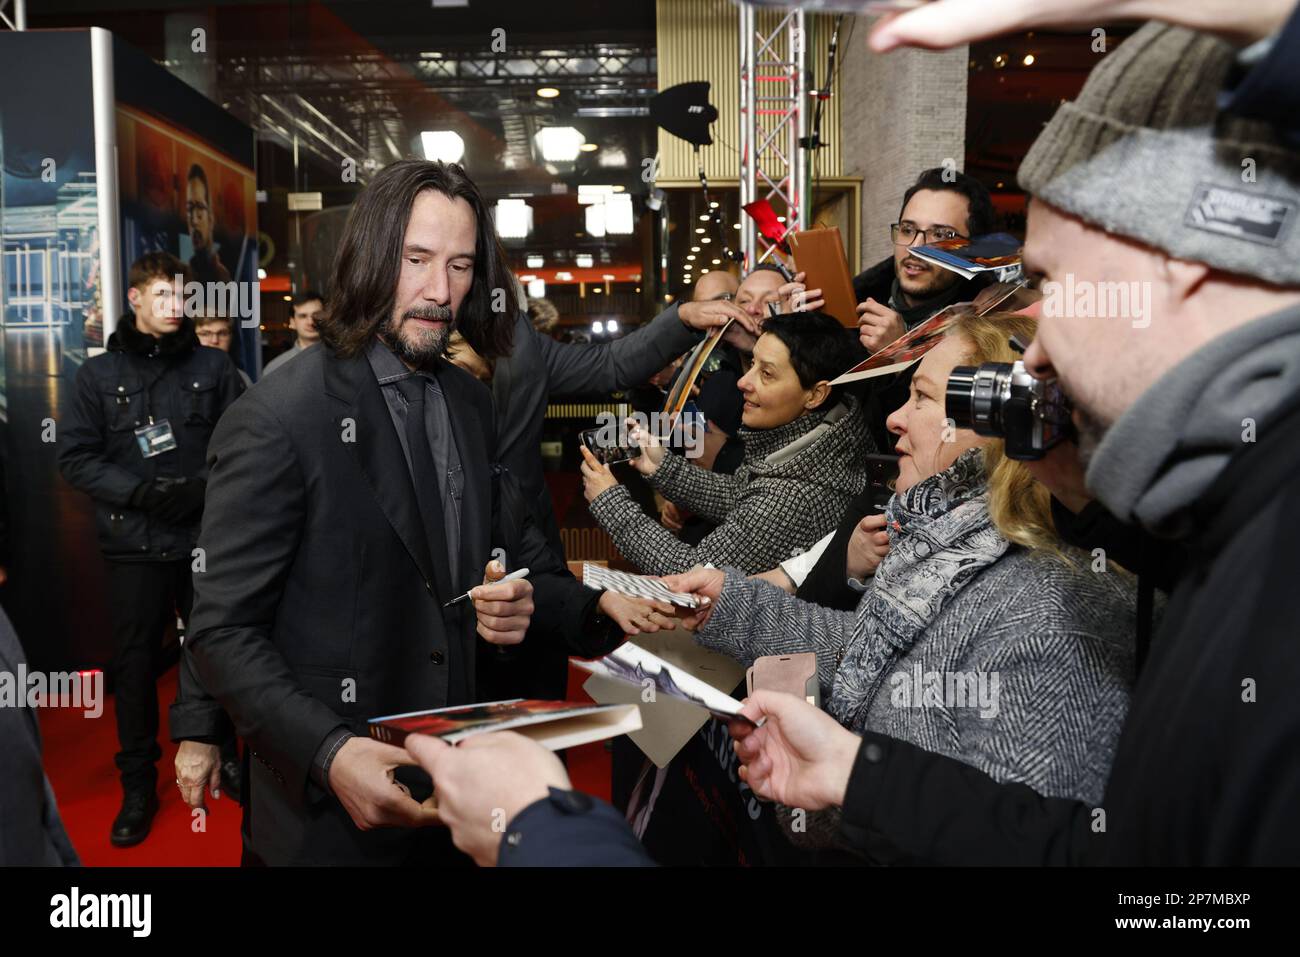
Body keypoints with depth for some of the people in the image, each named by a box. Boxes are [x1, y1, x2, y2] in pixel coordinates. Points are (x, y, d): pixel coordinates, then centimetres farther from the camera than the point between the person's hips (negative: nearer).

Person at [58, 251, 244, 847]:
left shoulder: (212, 367, 5)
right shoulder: (99, 373, 5)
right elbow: (75, 458, 1)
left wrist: (203, 486, -14)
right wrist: (140, 493, -13)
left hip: (207, 536, 0)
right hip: (133, 541, 0)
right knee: (135, 662, 8)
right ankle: (138, 784, 23)